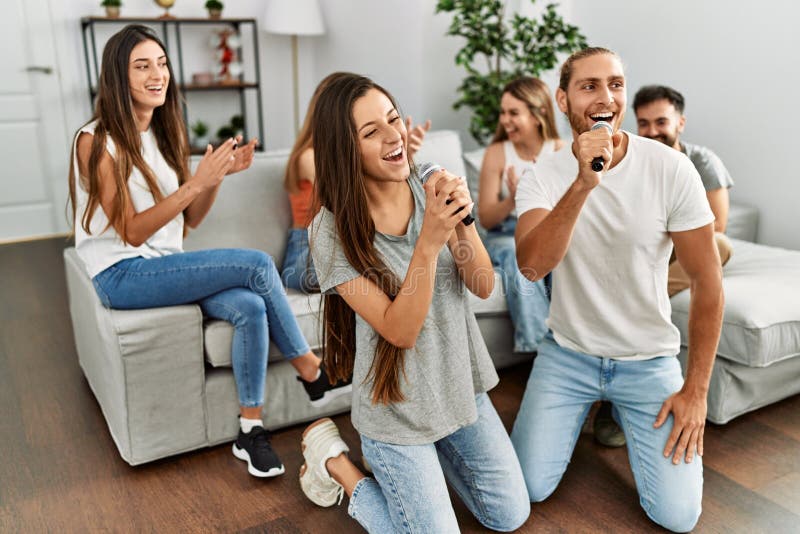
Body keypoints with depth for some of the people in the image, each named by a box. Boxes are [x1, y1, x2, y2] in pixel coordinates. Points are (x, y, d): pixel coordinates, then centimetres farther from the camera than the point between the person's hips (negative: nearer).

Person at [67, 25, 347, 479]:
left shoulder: (165, 133, 11)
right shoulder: (97, 142, -10)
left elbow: (191, 219, 10)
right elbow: (132, 232, -16)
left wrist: (219, 174, -8)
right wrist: (196, 182, -24)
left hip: (166, 266, 6)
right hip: (123, 276, -6)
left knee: (250, 307, -24)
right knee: (258, 264, -23)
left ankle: (251, 430, -14)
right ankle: (313, 372, -7)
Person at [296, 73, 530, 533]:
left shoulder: (437, 190, -8)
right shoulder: (332, 232, -21)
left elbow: (484, 286, -11)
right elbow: (400, 330, -24)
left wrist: (460, 223, -29)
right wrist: (430, 240, -36)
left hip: (462, 386, 5)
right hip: (397, 405, -5)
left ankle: (434, 445, 35)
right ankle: (336, 462, 21)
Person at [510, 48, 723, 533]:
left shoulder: (671, 170, -15)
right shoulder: (543, 177, -12)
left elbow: (707, 282, -9)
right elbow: (532, 266, -29)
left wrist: (696, 390, -7)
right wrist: (583, 184, -42)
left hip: (649, 360, 0)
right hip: (568, 352, 1)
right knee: (529, 489, -2)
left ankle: (621, 414, 22)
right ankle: (582, 410, 26)